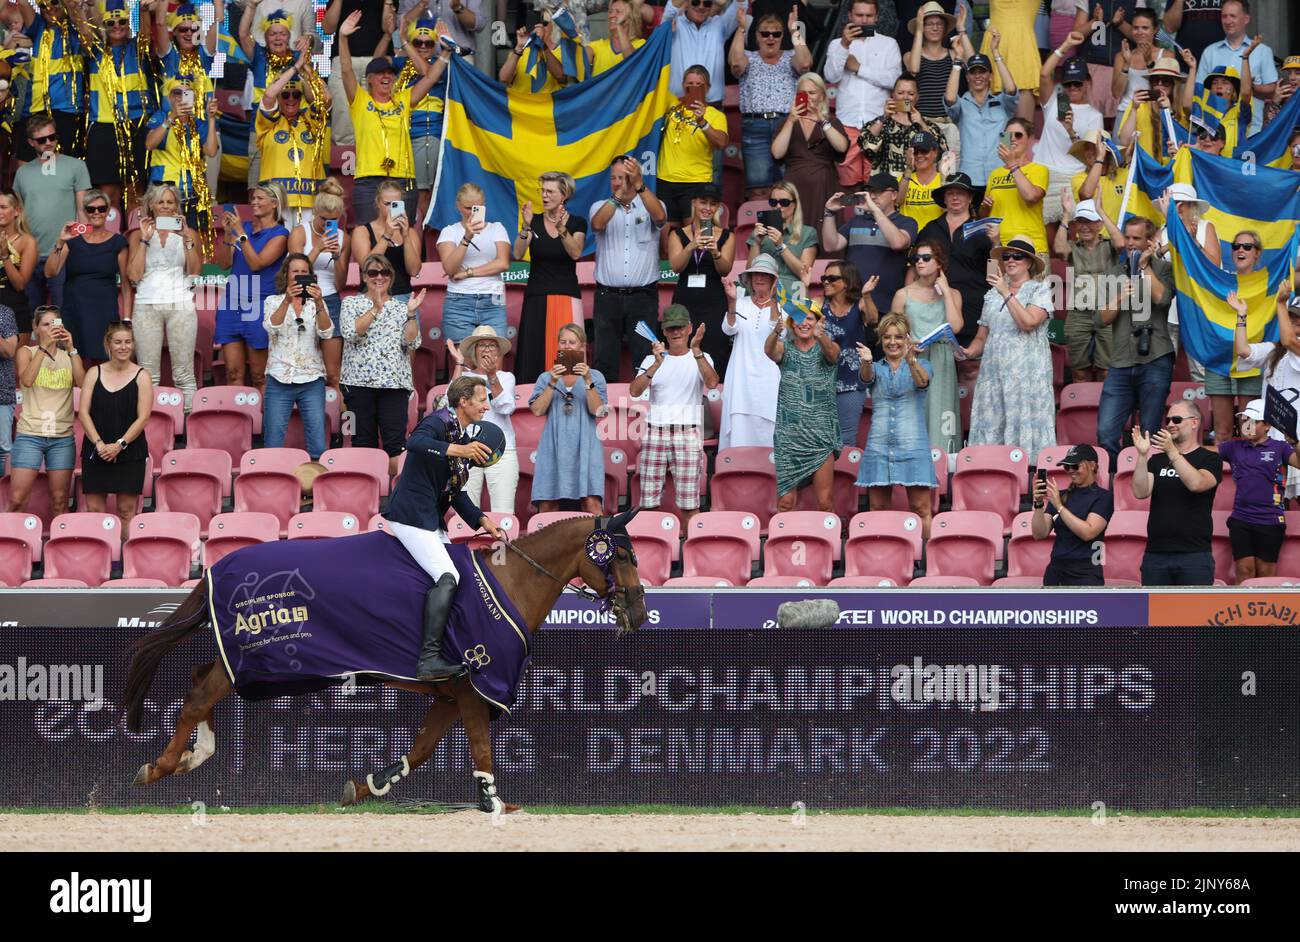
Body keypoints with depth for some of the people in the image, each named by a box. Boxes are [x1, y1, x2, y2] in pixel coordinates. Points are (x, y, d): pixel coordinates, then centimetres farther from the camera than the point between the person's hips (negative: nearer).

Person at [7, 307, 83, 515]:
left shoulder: (68, 356, 11)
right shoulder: (26, 352, 5)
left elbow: (82, 382, -7)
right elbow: (26, 379, -14)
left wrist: (71, 349, -13)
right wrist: (44, 346, -18)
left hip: (62, 436, 2)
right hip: (30, 434, -2)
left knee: (59, 502, 3)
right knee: (17, 500, -10)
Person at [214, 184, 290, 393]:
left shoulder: (279, 234, 0)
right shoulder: (244, 227, 16)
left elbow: (256, 263, -11)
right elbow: (224, 262, 9)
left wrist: (240, 234, -14)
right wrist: (227, 234, -5)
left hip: (259, 304, -5)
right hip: (232, 304, 5)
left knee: (259, 376, -2)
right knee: (233, 372, 0)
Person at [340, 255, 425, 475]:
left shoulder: (401, 308, 14)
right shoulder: (351, 304, 10)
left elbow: (412, 342, 3)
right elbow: (351, 332, -8)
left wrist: (411, 313, -6)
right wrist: (375, 308, -11)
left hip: (394, 382, 1)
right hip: (360, 381, -1)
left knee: (396, 443, -9)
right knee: (363, 441, 0)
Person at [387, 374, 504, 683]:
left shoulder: (462, 437, 19)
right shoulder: (438, 423, -10)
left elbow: (455, 494, 22)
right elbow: (415, 443, -35)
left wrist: (482, 521, 8)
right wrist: (458, 450, -46)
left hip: (432, 520, 11)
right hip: (411, 515, -11)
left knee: (454, 575, 12)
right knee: (447, 577, -22)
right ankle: (429, 659, -28)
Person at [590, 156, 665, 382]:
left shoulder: (649, 205, 7)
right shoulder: (601, 206, 10)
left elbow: (660, 217, -16)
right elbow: (597, 224, -12)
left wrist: (638, 185, -28)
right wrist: (619, 195, -25)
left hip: (643, 296, -1)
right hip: (608, 295, 1)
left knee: (646, 361, -4)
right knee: (605, 360, 0)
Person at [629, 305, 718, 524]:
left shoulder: (701, 359, 8)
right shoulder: (652, 360, 12)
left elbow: (712, 383, -13)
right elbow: (634, 391, -3)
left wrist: (696, 350, -21)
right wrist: (657, 364, -16)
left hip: (688, 433, -2)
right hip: (655, 432, 2)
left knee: (689, 503, -5)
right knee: (648, 501, 0)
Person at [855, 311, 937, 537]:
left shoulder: (921, 366, 8)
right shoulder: (877, 369, 13)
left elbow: (922, 381, -14)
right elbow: (867, 377, -10)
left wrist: (911, 361, -36)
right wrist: (867, 363, -34)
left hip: (912, 444, -2)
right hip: (878, 446, 2)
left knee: (920, 508, -6)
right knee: (877, 509, 1)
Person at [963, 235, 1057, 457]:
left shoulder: (1040, 291, 3)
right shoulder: (993, 294, 19)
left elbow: (1028, 322, -14)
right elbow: (982, 336, 21)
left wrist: (1007, 294, -12)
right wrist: (968, 352, 1)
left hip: (1027, 372, -5)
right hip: (994, 371, 5)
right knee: (990, 434, -3)